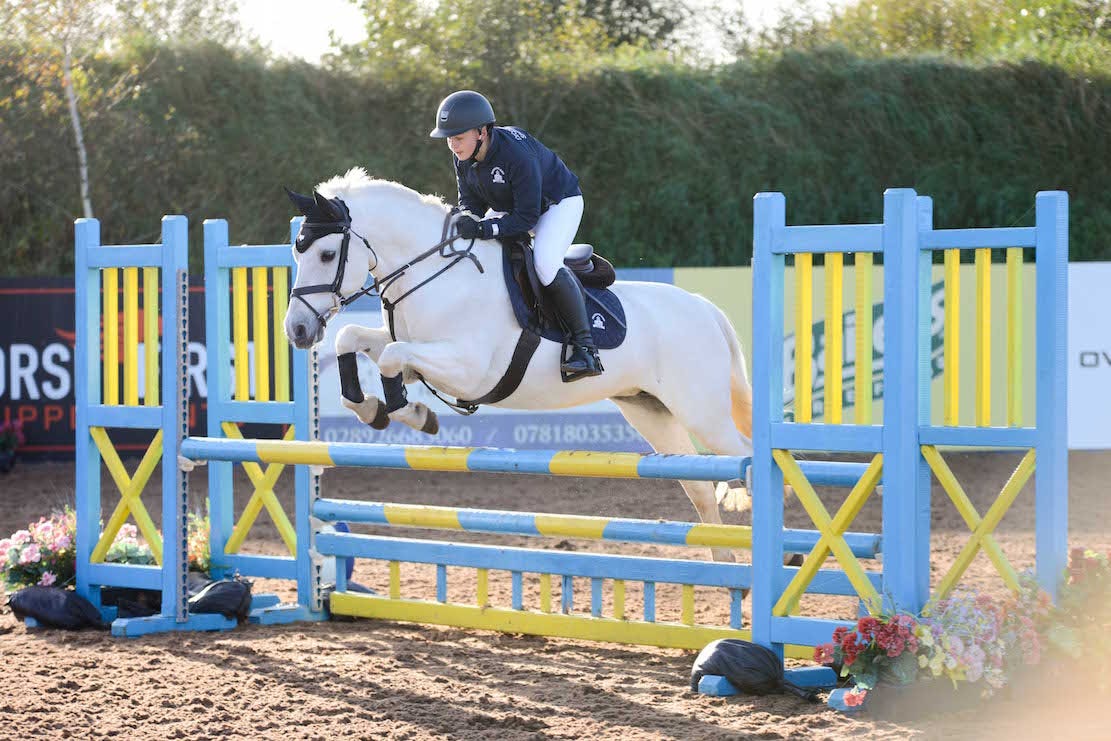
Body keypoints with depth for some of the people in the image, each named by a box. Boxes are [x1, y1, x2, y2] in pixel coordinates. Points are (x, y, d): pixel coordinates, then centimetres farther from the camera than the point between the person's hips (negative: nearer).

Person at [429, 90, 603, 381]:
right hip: (509, 206, 9)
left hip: (558, 203, -8)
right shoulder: (463, 159, -15)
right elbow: (470, 201, -4)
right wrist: (468, 220, -27)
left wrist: (484, 229, -46)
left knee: (545, 265, -30)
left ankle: (585, 347, -26)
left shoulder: (517, 154, -38)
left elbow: (526, 218, -36)